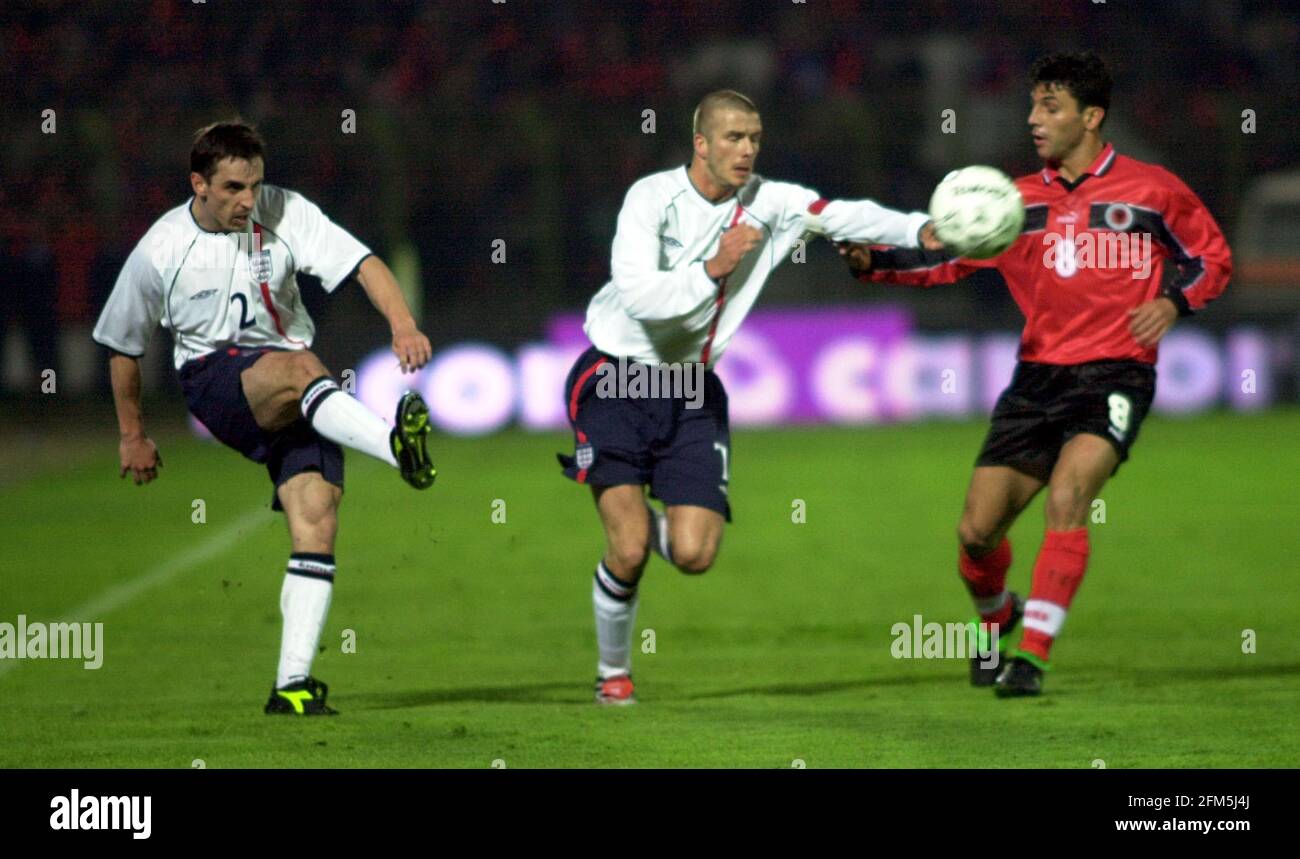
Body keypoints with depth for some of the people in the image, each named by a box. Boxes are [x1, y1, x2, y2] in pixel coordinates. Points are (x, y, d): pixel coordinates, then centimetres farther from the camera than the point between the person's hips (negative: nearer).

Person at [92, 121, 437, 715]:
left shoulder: (283, 213, -3)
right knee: (298, 368, -36)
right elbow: (122, 344, 11)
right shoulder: (160, 251, -3)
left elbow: (363, 264, -13)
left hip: (295, 401, 2)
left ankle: (293, 682, -15)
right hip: (213, 378, -2)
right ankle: (398, 446, -61)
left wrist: (402, 325, -31)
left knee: (316, 520, -16)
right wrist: (132, 436, 18)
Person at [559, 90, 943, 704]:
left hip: (691, 390, 4)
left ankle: (650, 519, 26)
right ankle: (612, 671, 8)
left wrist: (922, 229, -27)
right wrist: (713, 269, -26)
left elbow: (844, 216, -14)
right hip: (616, 379, -4)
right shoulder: (652, 197, -12)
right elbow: (638, 295, -22)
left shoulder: (767, 204, -2)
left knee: (694, 555, -10)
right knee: (629, 549, -16)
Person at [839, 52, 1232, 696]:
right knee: (976, 532, -1)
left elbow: (1212, 259, 11)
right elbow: (944, 256, 5)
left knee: (1067, 494, -28)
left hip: (1114, 377, -4)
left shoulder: (1151, 190, 2)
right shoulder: (1016, 201, 10)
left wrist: (1173, 301, -8)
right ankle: (995, 620, 33)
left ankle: (1034, 655, -23)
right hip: (1037, 378, 4)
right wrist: (873, 261, -12)